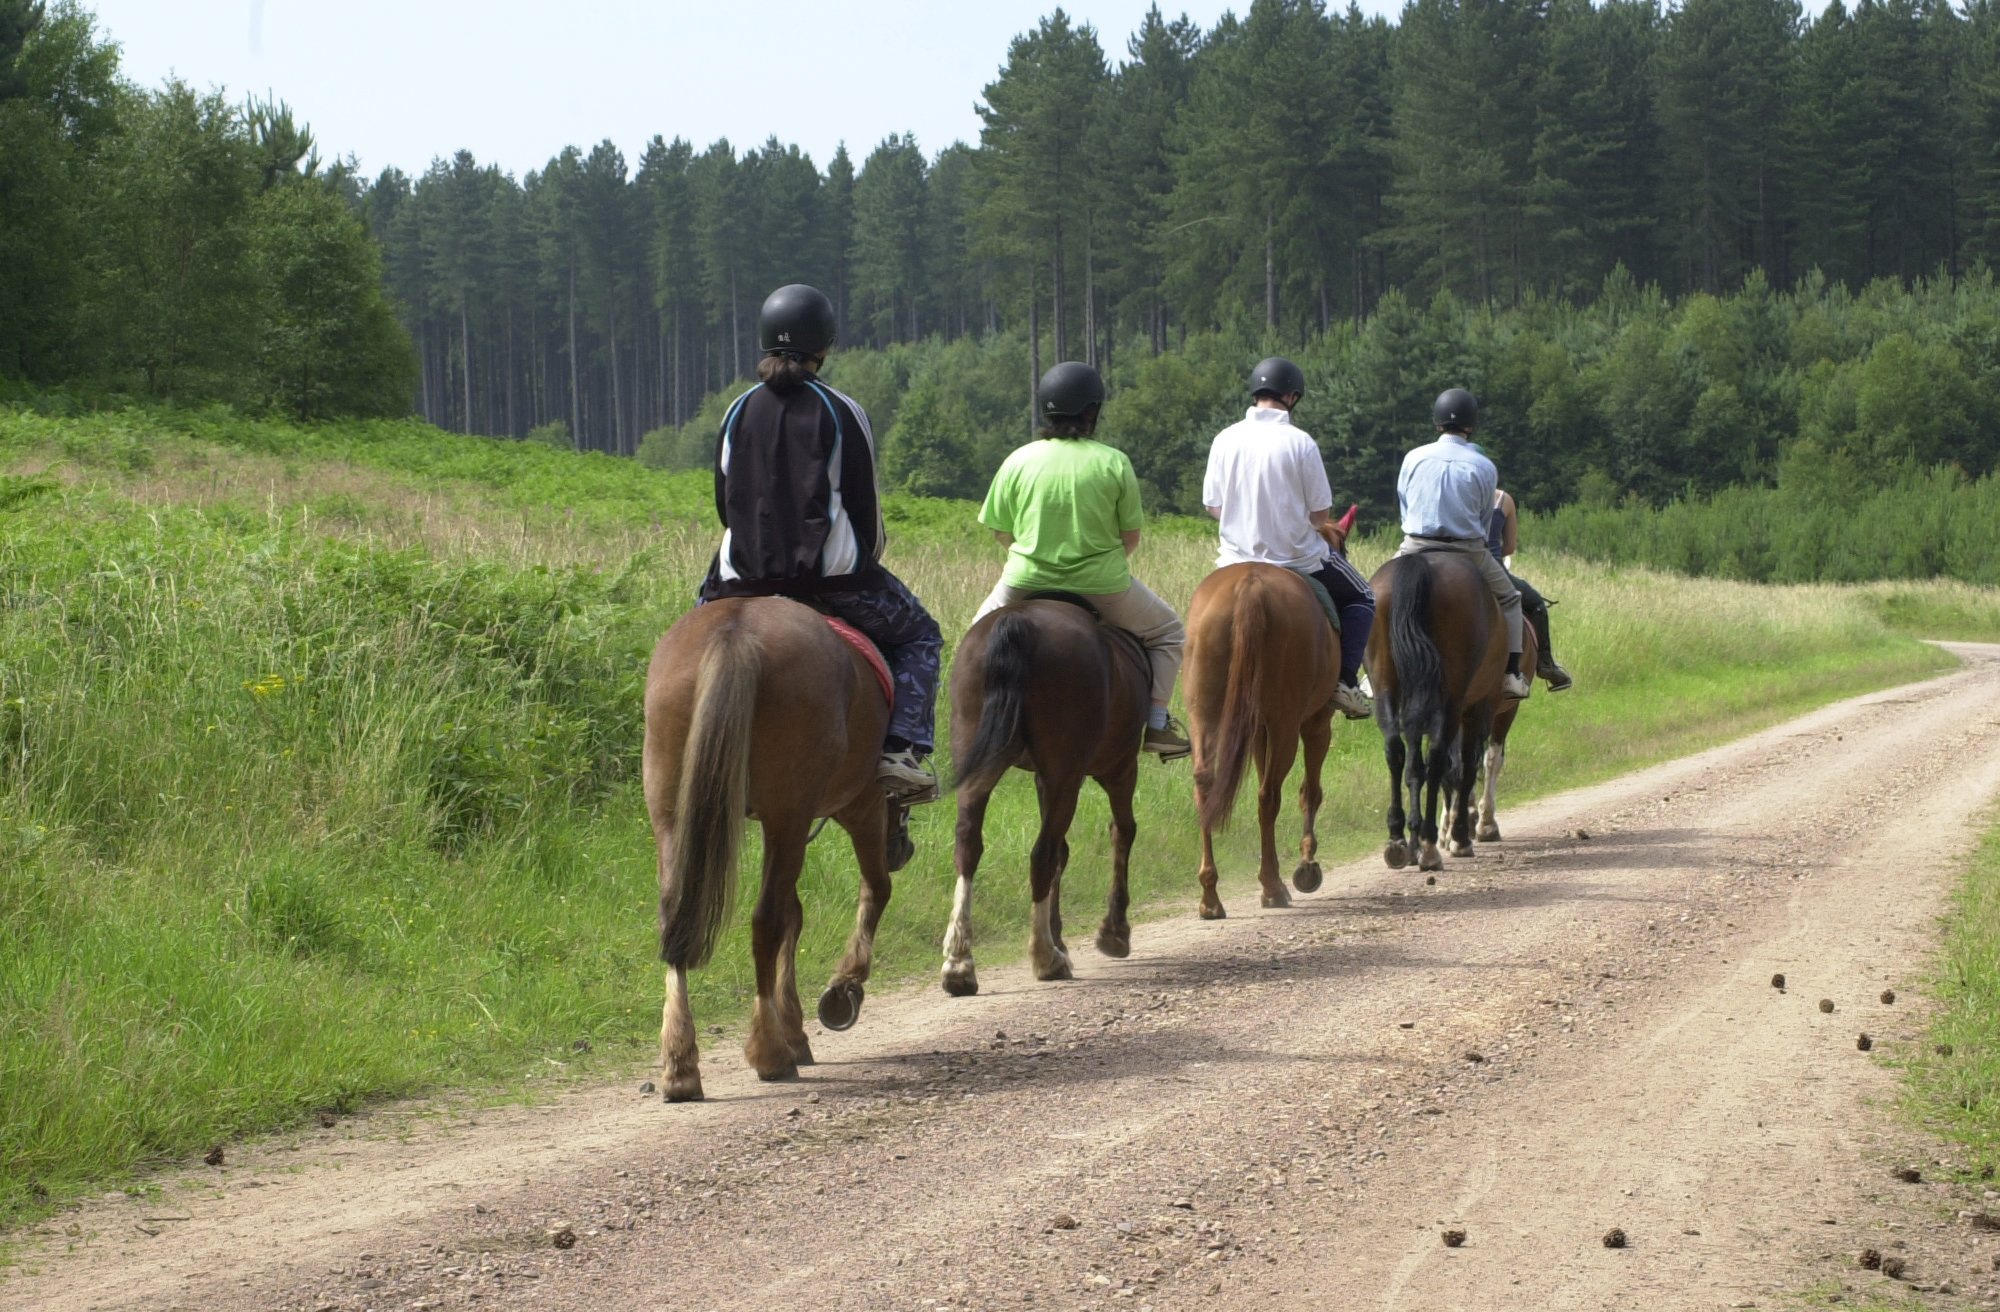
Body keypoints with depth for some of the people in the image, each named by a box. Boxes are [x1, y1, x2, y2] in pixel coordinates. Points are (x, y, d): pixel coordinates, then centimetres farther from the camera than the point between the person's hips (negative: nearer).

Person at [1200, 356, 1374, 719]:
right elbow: (1320, 515, -11)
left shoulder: (1225, 440, -4)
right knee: (1361, 599, 20)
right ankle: (1345, 680, 5)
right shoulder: (1300, 443, -15)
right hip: (1298, 559, -3)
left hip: (1238, 560, 3)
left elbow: (1213, 506, 2)